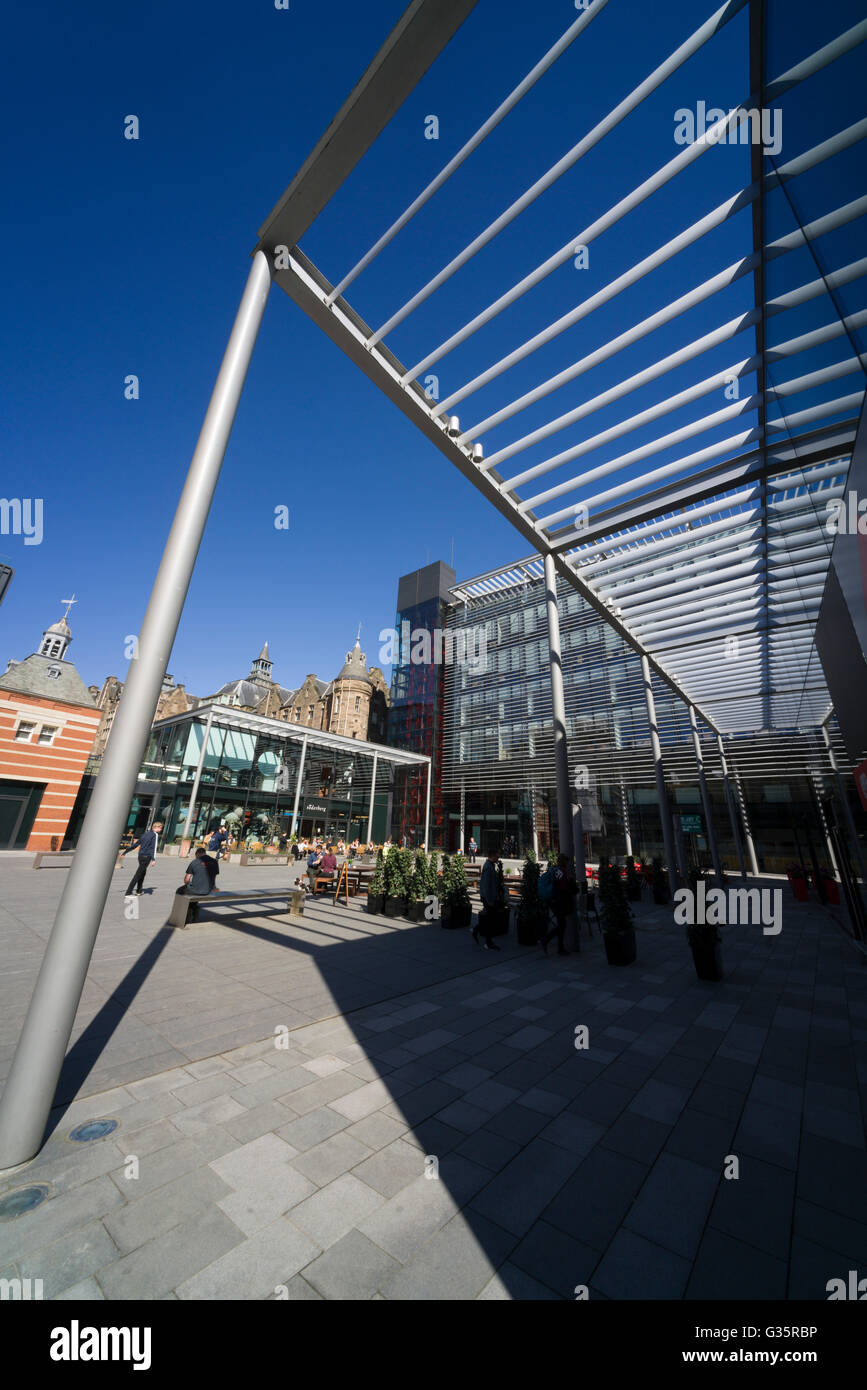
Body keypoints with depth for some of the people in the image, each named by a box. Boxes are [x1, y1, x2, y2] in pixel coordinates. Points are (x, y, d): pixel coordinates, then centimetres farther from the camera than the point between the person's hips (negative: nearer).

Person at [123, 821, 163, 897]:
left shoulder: (145, 834, 15)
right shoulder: (155, 835, -9)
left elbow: (135, 845, 18)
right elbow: (154, 847, -19)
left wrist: (124, 853, 24)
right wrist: (153, 859, -24)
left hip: (141, 856, 8)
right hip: (147, 857, -8)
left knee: (142, 874, 20)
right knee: (138, 875, -7)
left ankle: (138, 891, 26)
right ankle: (128, 893, -8)